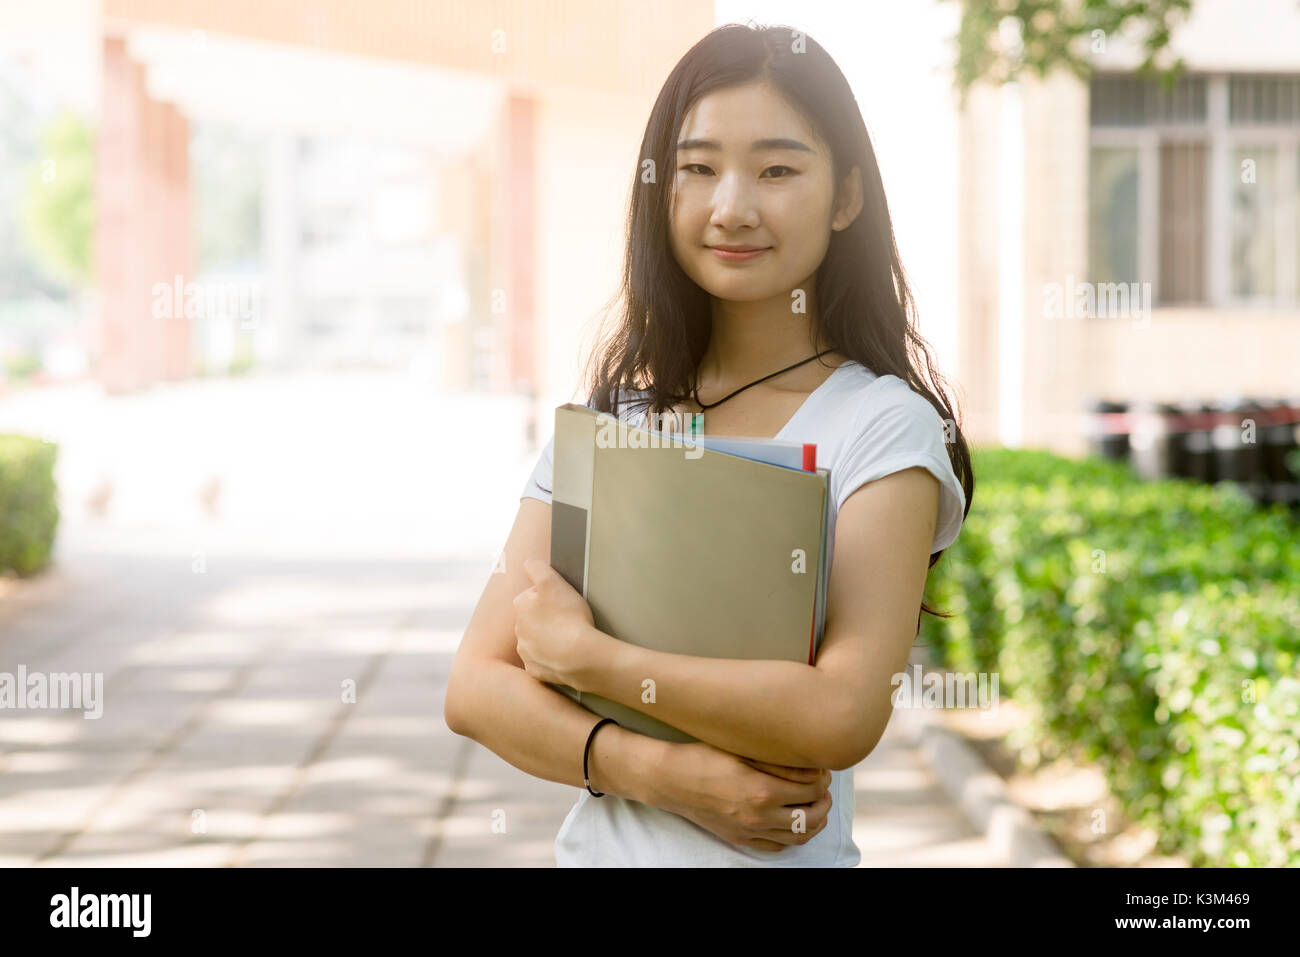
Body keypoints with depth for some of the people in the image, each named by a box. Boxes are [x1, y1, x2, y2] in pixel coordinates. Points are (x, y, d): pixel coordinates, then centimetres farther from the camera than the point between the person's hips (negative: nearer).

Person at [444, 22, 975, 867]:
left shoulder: (883, 426, -11)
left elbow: (844, 716, -23)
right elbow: (476, 688, -3)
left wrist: (583, 652, -15)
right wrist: (660, 772, -18)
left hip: (778, 851, -3)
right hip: (602, 846, 4)